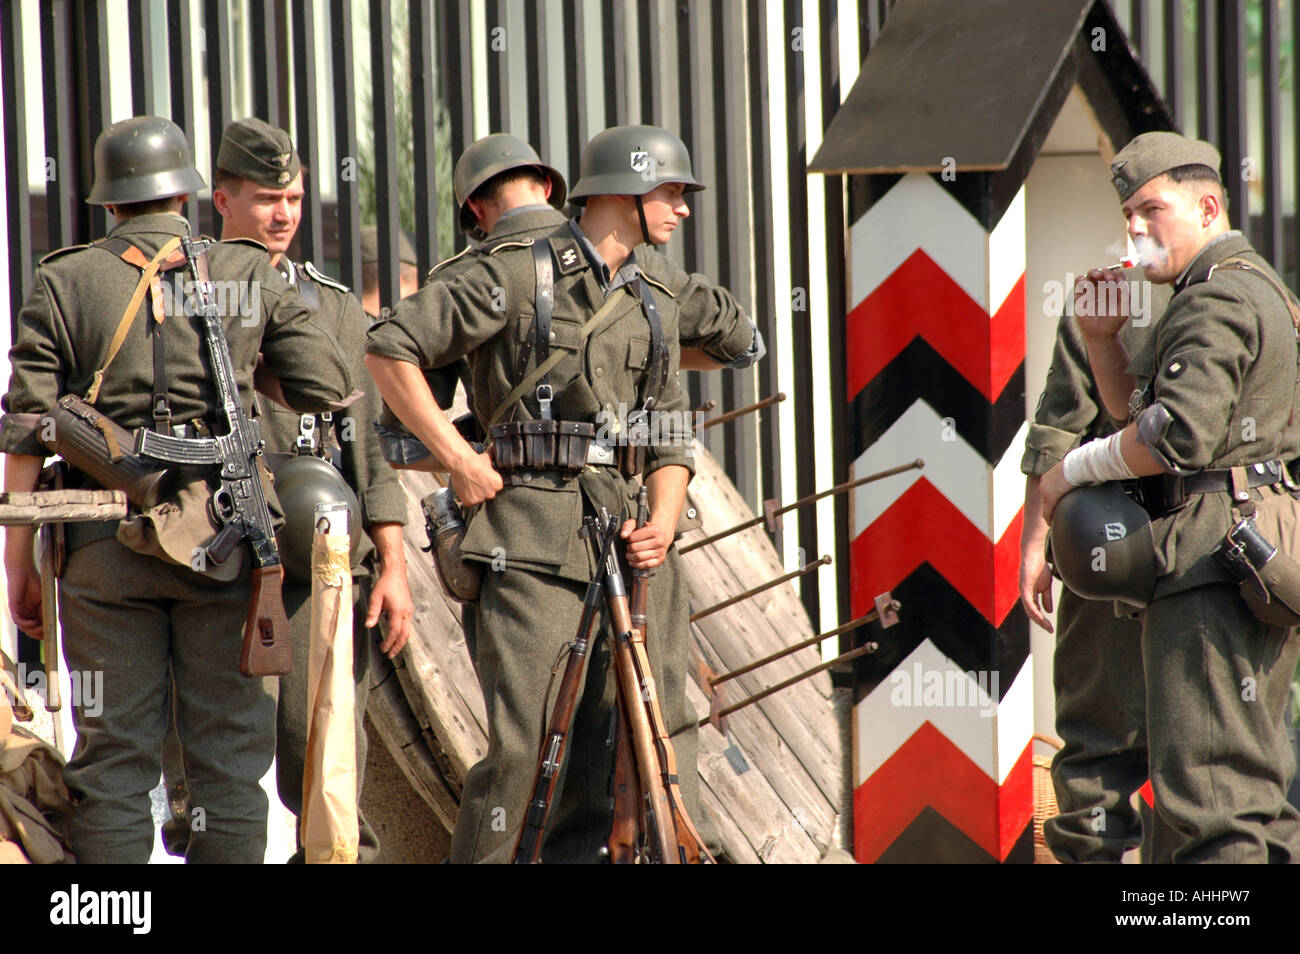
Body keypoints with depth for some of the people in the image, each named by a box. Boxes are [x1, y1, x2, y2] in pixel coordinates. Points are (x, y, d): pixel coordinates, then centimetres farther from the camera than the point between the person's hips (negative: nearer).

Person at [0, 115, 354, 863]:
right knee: (230, 756, 5)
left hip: (104, 545, 0)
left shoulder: (64, 283, 4)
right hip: (225, 542, 0)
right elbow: (334, 393, 2)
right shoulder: (251, 276, 5)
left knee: (115, 757, 3)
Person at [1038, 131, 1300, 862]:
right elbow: (1141, 410, 29)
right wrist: (1104, 339, 14)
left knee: (1208, 787, -13)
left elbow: (1179, 435, -23)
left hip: (1212, 562, -11)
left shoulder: (1217, 300, -12)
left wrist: (1075, 468, -10)